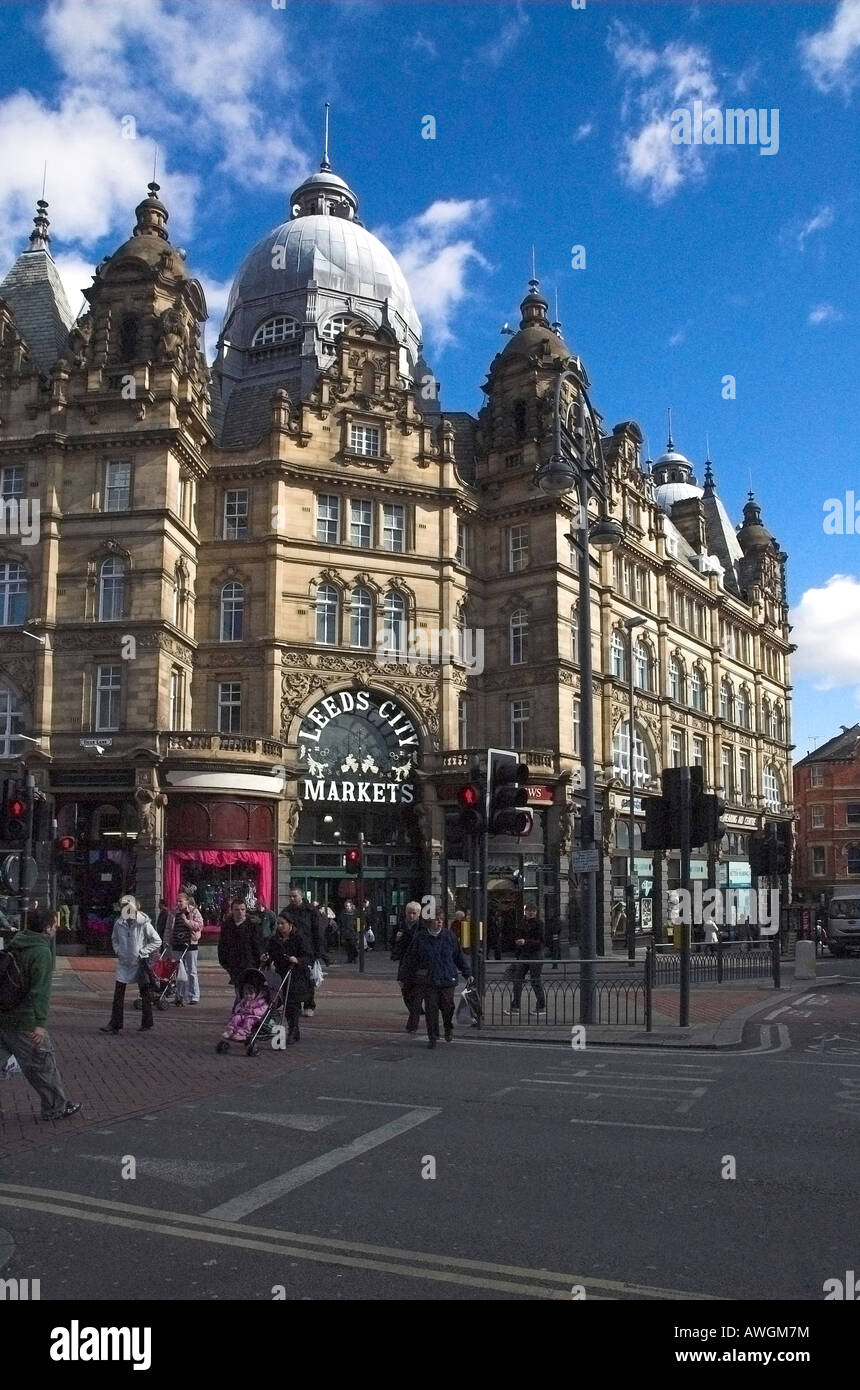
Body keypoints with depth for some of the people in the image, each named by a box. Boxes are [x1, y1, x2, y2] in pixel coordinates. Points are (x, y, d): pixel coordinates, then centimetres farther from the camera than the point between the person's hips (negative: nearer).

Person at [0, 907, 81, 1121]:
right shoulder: (41, 952, -16)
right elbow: (40, 990, -23)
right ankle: (56, 1107, 19)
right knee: (42, 1064, 6)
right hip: (23, 1021, -7)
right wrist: (40, 1023, -26)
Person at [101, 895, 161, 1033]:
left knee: (145, 993, 8)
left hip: (140, 963, -4)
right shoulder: (119, 923, 0)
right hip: (124, 963, 4)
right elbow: (114, 939, 19)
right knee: (118, 993, -1)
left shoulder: (143, 923, -13)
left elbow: (157, 941, -8)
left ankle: (147, 1022, 20)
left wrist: (143, 952, -11)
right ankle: (115, 1024, 3)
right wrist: (117, 950, 2)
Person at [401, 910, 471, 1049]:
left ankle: (448, 1029, 31)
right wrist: (409, 977, 6)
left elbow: (459, 956, 13)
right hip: (428, 981, -1)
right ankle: (432, 1037, 11)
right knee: (431, 1008, -2)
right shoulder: (420, 937, -2)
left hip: (447, 979, 1)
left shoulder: (449, 935, 3)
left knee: (448, 1006, 2)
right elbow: (410, 958, 6)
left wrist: (466, 973, 13)